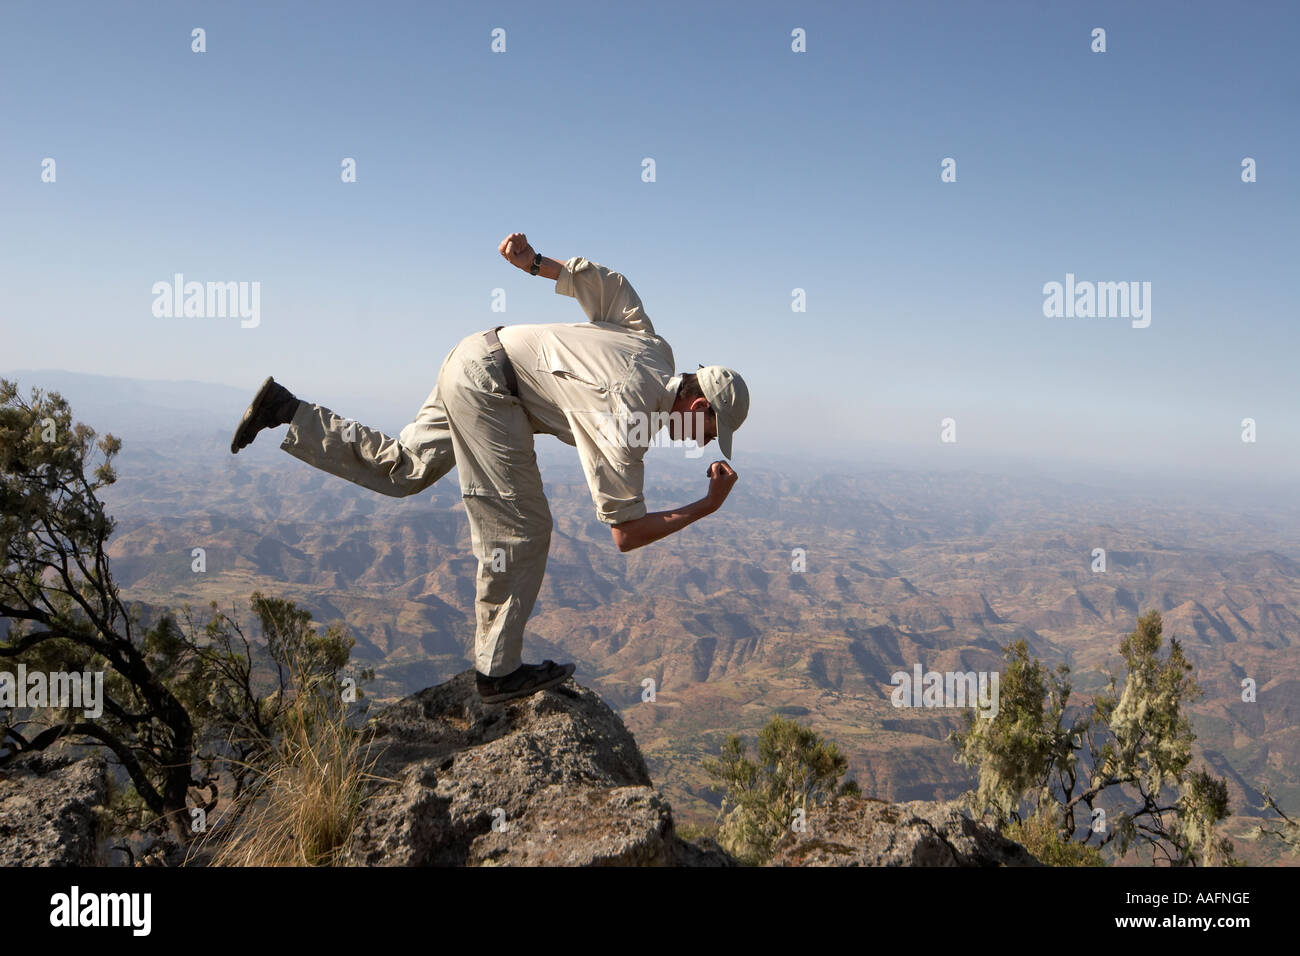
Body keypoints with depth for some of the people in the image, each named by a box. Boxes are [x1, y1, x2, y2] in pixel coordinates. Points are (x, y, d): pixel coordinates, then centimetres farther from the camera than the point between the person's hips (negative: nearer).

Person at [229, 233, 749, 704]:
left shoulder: (655, 348, 5)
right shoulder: (628, 415, -20)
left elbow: (602, 280, 12)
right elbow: (627, 534, -20)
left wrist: (535, 264, 14)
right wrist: (706, 507, -12)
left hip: (472, 361, 9)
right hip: (487, 378, -9)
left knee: (399, 468, 18)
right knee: (520, 528, -8)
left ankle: (285, 411, 17)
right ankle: (499, 670, 0)